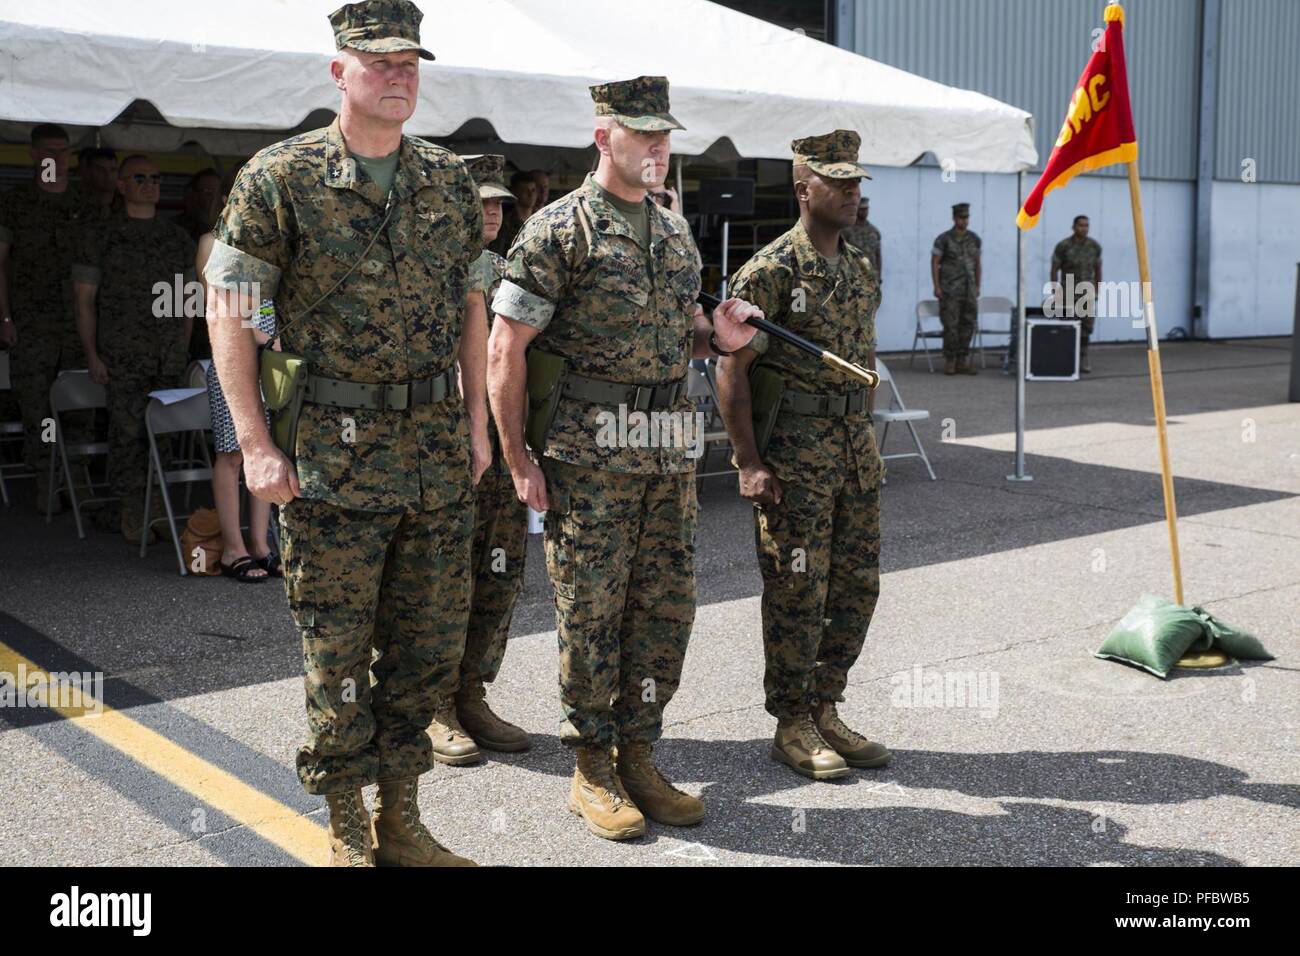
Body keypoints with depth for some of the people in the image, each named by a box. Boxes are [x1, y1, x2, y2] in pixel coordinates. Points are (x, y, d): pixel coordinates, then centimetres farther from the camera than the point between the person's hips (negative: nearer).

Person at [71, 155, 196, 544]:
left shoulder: (179, 239, 14)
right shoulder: (101, 236, 5)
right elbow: (84, 299, 3)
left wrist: (184, 348, 11)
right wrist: (91, 356, -5)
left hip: (170, 356, 3)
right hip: (123, 356, -3)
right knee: (127, 432, -5)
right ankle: (131, 513, 5)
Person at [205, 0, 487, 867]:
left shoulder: (450, 181, 10)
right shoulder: (279, 179, -4)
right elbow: (228, 312, -5)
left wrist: (477, 424, 11)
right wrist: (256, 445, -11)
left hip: (438, 447, 5)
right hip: (334, 452, -4)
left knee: (430, 642, 10)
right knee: (338, 649, 4)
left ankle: (402, 819, 25)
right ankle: (347, 827, 21)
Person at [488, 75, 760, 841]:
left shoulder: (676, 231, 14)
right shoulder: (560, 230, -7)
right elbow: (505, 351, -8)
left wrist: (719, 337, 1)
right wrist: (518, 461, -10)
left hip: (671, 450, 7)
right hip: (591, 453, -6)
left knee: (667, 607, 9)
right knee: (591, 612, 2)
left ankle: (639, 758, 22)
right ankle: (592, 771, 16)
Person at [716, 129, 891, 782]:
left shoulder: (861, 270, 14)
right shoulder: (770, 270, -10)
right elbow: (731, 369, -13)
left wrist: (865, 445, 17)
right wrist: (750, 463, -17)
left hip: (855, 446, 8)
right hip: (793, 453, -8)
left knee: (857, 585, 11)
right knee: (797, 591, -1)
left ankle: (825, 711, 24)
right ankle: (791, 727, 12)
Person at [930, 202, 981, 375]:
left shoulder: (974, 239, 9)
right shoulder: (944, 239, -4)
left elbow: (977, 264, 15)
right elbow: (934, 263, -3)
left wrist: (978, 286, 12)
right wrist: (937, 287, -10)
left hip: (969, 290, 4)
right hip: (950, 290, -4)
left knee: (968, 325, 3)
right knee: (951, 325, -5)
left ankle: (963, 361, 10)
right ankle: (949, 361, 4)